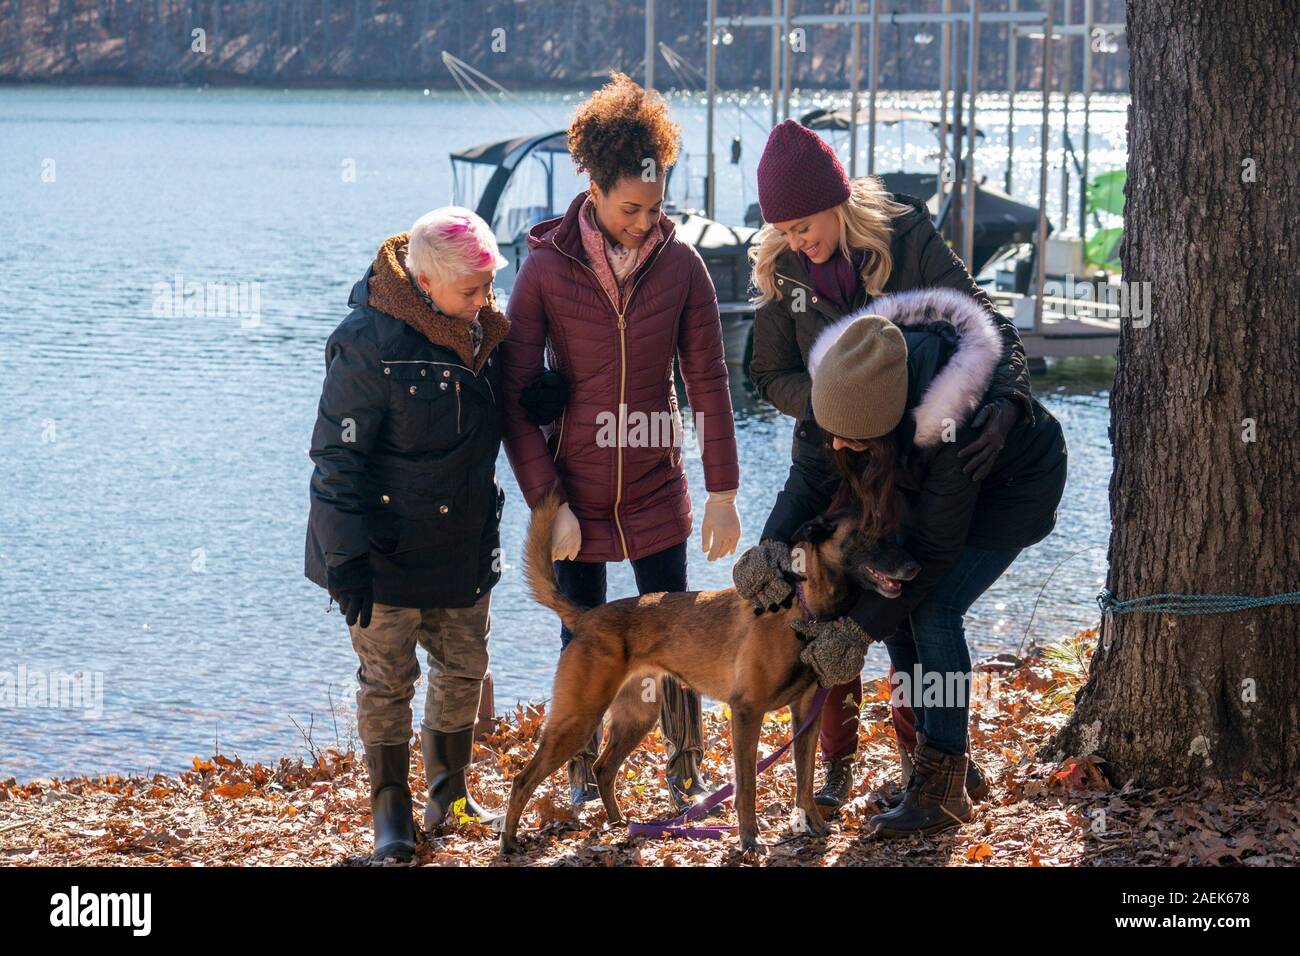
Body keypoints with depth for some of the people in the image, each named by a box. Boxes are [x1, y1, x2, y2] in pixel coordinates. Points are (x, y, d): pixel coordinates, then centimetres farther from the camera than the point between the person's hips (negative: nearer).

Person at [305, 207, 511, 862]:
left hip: (464, 543, 7)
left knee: (465, 667, 15)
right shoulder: (369, 343, -22)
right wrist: (347, 555, -20)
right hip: (388, 550, -7)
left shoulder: (480, 329, 0)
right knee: (388, 679, 4)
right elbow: (338, 456, -19)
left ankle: (449, 792, 33)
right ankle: (391, 810, 17)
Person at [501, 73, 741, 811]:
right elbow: (515, 397, -8)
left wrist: (723, 492, -1)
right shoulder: (546, 271, -11)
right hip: (576, 494, -1)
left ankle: (687, 771, 22)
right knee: (584, 641, 10)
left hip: (656, 491, 1)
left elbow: (709, 383, -1)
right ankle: (583, 776, 27)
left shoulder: (681, 266, -7)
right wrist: (547, 502, -11)